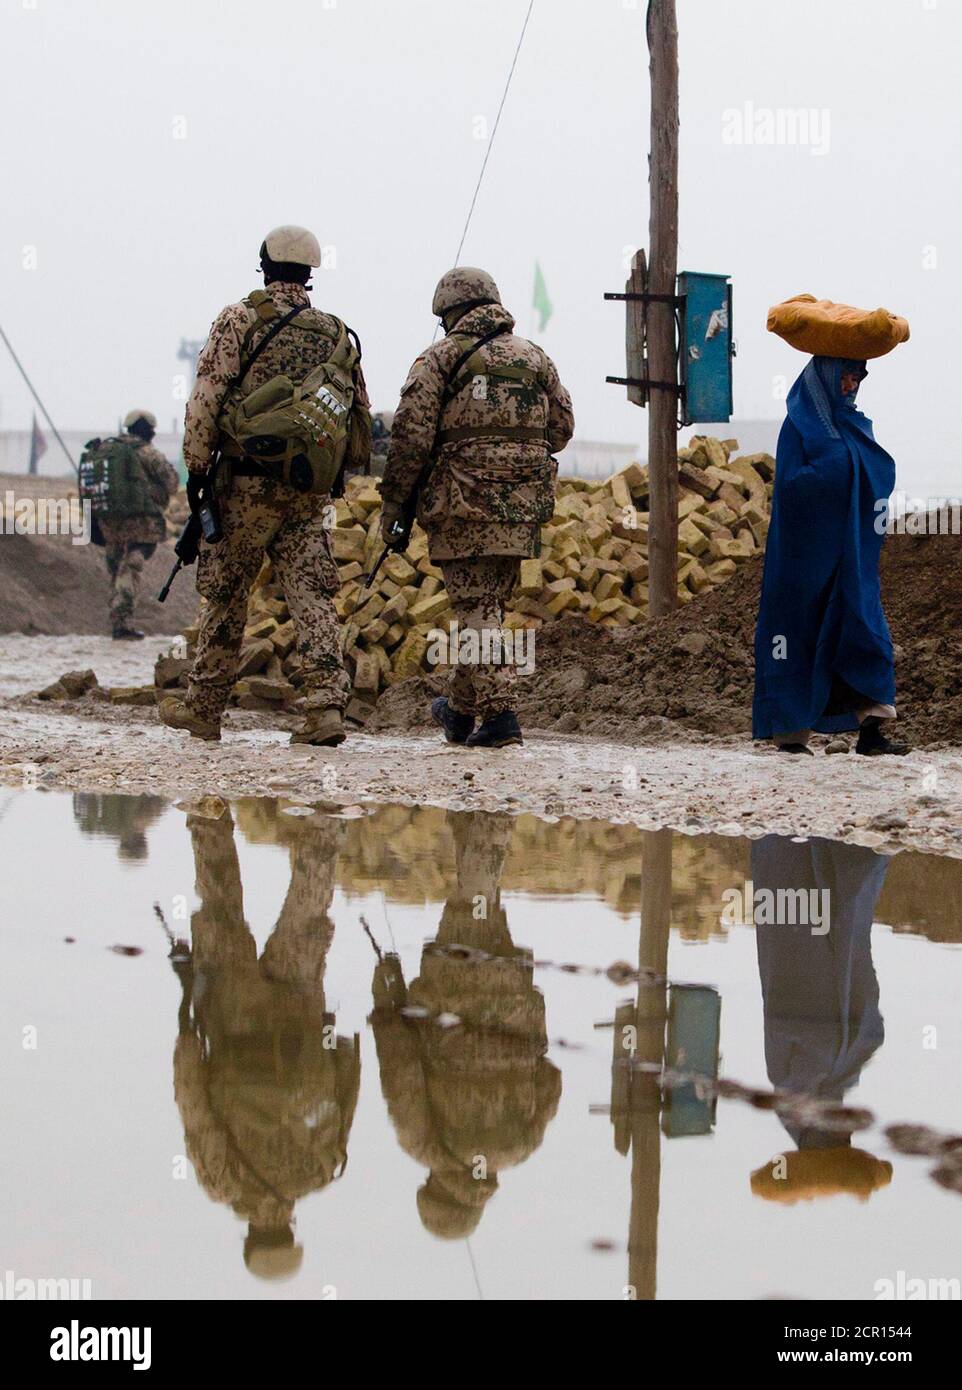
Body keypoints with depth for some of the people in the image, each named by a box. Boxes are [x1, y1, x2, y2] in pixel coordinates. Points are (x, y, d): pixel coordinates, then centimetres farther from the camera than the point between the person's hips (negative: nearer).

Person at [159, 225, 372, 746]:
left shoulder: (240, 320, -2)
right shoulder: (339, 335, 11)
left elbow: (206, 396, -8)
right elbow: (361, 420, 14)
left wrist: (196, 467, -3)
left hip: (248, 483, -3)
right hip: (311, 490, 3)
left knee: (226, 594, 6)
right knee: (311, 595, 0)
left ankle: (203, 709, 16)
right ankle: (326, 707, -13)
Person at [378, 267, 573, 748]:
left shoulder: (440, 358, -1)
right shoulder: (535, 357, 14)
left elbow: (411, 436, -7)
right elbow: (561, 426, 15)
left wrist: (393, 502, 0)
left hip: (464, 501, -5)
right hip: (523, 505, 5)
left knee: (476, 608, -3)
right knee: (487, 605, 16)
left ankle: (499, 714, -11)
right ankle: (462, 709, 25)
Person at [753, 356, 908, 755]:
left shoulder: (856, 424, 15)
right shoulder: (799, 424, -5)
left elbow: (884, 473, 13)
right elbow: (791, 482, -15)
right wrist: (839, 463, -20)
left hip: (852, 554, 6)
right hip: (808, 553, -6)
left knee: (866, 631, -4)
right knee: (801, 633, -2)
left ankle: (870, 731, -7)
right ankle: (790, 733, 4)